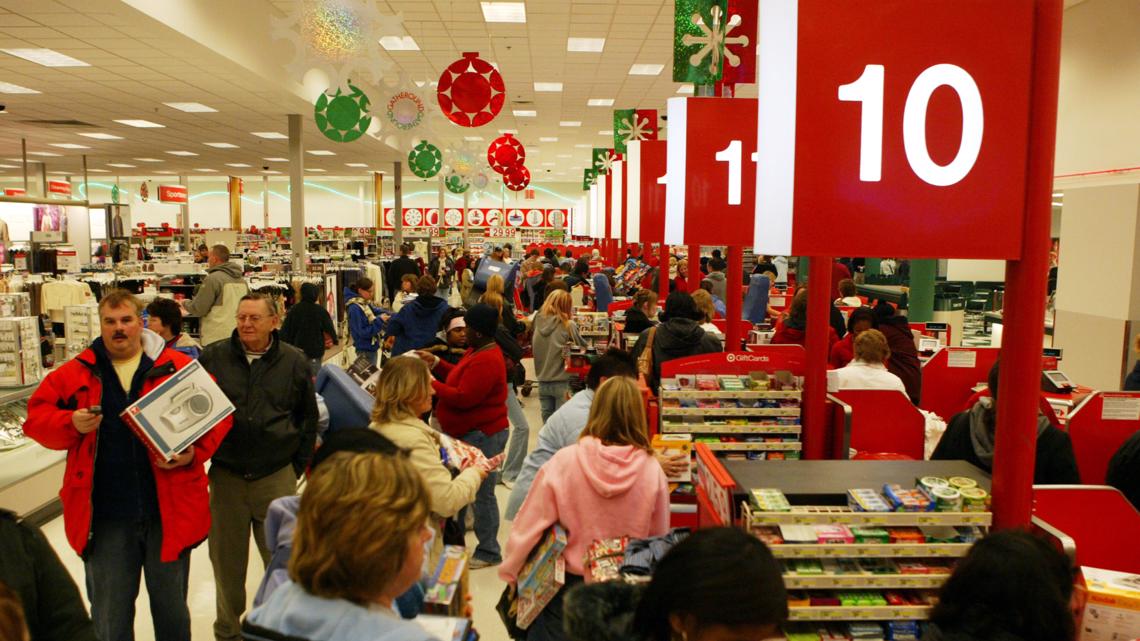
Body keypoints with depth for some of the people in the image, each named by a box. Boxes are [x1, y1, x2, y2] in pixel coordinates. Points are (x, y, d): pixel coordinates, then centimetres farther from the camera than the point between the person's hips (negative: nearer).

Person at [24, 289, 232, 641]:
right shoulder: (76, 373, 5)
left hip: (169, 510, -1)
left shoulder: (178, 366, -1)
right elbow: (37, 415, 7)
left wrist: (195, 452, -16)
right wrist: (71, 424, -13)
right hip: (105, 517, 1)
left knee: (171, 607, 17)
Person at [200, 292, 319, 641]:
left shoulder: (295, 362, 1)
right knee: (227, 561, 13)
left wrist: (298, 465, 6)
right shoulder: (213, 357, 0)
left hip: (276, 476, -1)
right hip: (225, 475, 1)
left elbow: (309, 417, 9)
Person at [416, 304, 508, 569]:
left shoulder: (486, 361, -25)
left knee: (481, 493, 0)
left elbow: (463, 398, -27)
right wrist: (436, 363, 9)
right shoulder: (478, 351, 10)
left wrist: (430, 383, -20)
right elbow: (460, 377, 18)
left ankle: (489, 552, 13)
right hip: (468, 433, 11)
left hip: (482, 436, -11)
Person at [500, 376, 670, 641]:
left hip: (569, 582, -1)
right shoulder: (652, 470, -15)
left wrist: (509, 573, 3)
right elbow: (659, 538, -2)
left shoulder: (564, 461, -18)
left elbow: (529, 525, -12)